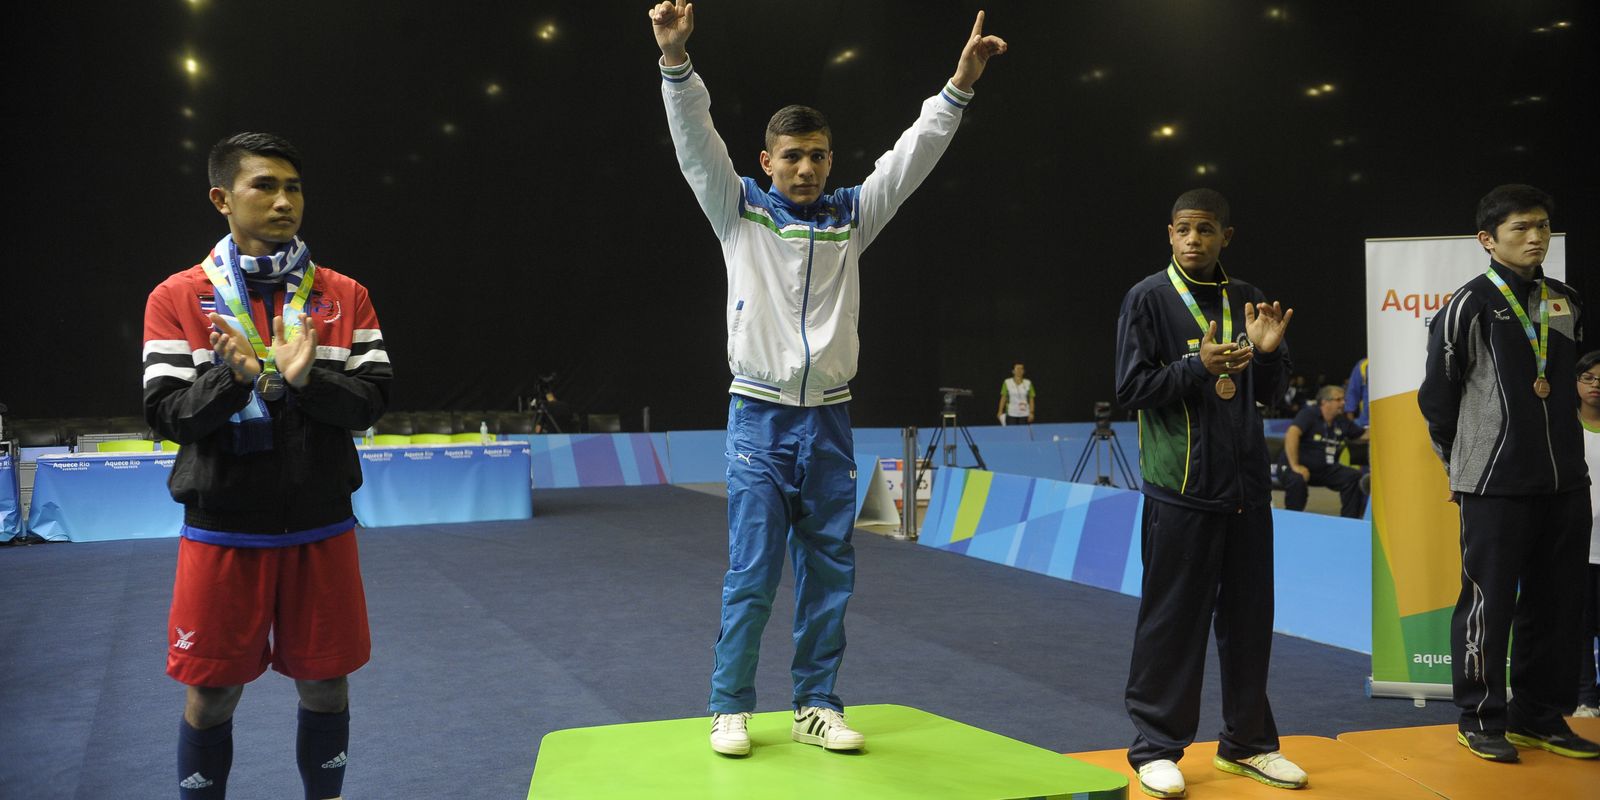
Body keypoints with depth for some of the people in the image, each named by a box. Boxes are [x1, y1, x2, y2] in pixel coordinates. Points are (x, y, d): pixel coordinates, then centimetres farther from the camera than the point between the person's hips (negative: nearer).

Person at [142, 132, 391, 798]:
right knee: (212, 694, 6)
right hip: (222, 529, -1)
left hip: (321, 529, 1)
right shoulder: (176, 299, 1)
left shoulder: (345, 297, 4)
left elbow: (372, 400, -2)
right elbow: (166, 413, -6)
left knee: (324, 686, 9)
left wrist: (305, 378, -21)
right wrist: (233, 376, -23)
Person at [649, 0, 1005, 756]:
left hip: (828, 419, 3)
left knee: (829, 573, 6)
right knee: (751, 573, -3)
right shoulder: (739, 210, 2)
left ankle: (817, 706, 16)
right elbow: (695, 142, -9)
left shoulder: (851, 216, 9)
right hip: (759, 417, -3)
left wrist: (959, 84, -3)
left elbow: (913, 154, 6)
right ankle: (731, 709, 9)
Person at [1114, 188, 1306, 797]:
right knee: (1172, 620, -2)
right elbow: (1131, 388, -8)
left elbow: (1268, 393, 14)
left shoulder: (1244, 299, 12)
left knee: (1248, 616, 11)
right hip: (1181, 488, -5)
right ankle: (1157, 748, 9)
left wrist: (1268, 352, -6)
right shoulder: (1149, 299, -2)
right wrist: (1199, 365, -20)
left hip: (1246, 485, 5)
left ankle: (1247, 742, 24)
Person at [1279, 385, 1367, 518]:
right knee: (1297, 480, -38)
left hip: (1324, 470, 6)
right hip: (1295, 467, -6)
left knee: (1355, 477, -12)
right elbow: (1291, 434, -28)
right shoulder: (1309, 414, -14)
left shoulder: (1342, 422, 7)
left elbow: (1365, 434, 17)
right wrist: (1295, 466, -33)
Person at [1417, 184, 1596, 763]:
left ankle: (1540, 715, 21)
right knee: (1489, 601, -2)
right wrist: (1462, 465, 4)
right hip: (1494, 486, -6)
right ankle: (1481, 719, 10)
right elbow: (1437, 394, -3)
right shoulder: (1471, 306, -6)